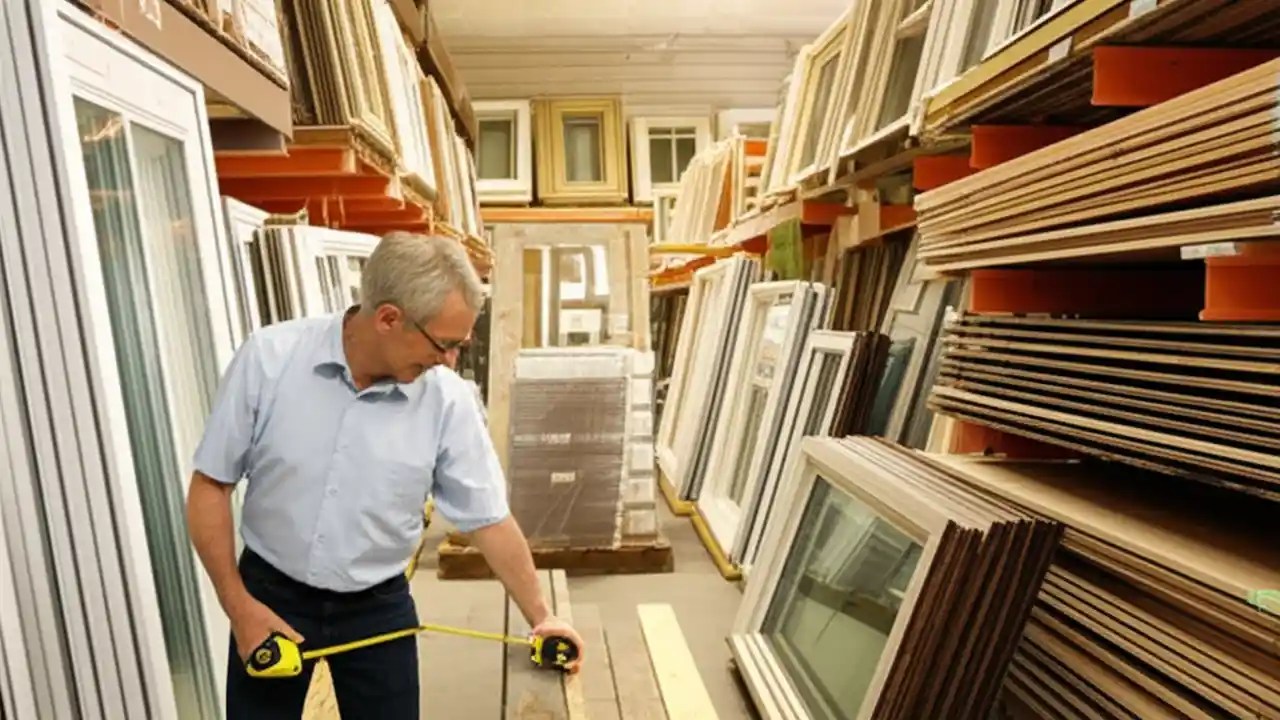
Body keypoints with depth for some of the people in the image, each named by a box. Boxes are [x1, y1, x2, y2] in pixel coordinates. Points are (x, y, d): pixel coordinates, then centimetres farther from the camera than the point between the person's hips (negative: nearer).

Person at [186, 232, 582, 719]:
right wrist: (238, 604, -10)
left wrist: (540, 617, 0)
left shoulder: (448, 401, -16)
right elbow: (210, 487, -7)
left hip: (379, 607, 1)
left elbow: (489, 519, -6)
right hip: (270, 595, 0)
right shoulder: (269, 358, -17)